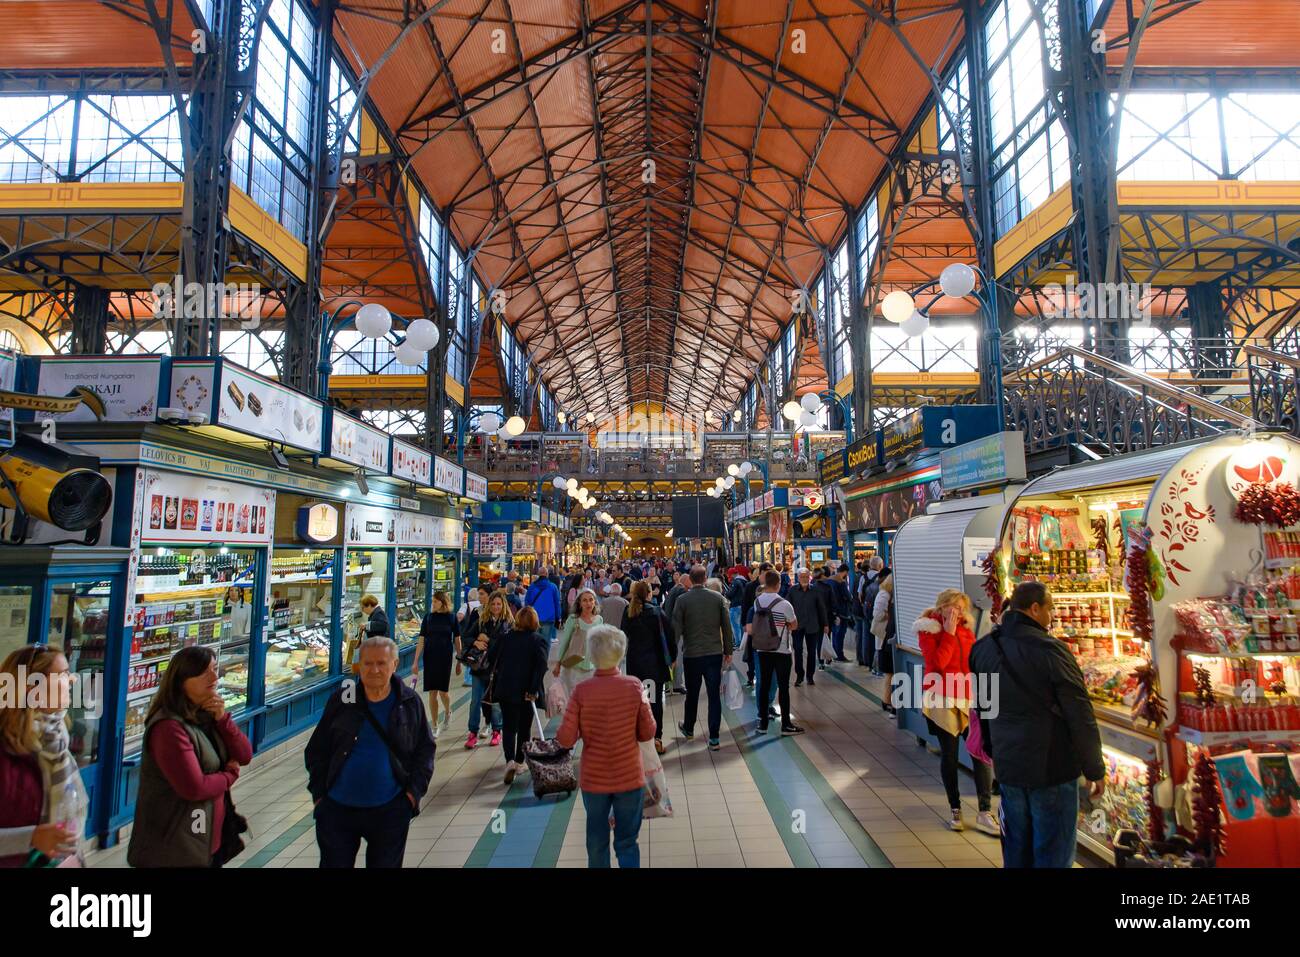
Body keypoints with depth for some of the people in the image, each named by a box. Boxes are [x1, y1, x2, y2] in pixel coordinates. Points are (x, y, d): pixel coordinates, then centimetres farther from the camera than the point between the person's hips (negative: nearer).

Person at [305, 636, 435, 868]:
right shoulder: (341, 699, -4)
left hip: (390, 809, 0)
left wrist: (414, 791, -5)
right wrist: (319, 793, -1)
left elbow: (425, 749, 4)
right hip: (337, 808, 0)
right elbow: (316, 750, 5)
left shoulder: (410, 702, -4)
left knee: (386, 863, 14)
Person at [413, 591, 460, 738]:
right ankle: (435, 726, 15)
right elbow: (421, 641, 1)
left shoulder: (451, 618, -3)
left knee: (443, 691, -2)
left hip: (445, 658, -1)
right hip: (430, 658, 1)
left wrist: (459, 662, 5)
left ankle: (447, 712, 30)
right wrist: (416, 662, -2)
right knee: (432, 693, 3)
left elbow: (457, 641, 3)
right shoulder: (428, 617, 0)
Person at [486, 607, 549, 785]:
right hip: (526, 691, -1)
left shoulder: (505, 637, 3)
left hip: (505, 689, 2)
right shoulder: (539, 640, -6)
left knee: (508, 726, 7)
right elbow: (541, 665, -17)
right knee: (524, 727, 15)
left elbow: (491, 657, 6)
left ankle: (510, 760, -12)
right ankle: (519, 762, 24)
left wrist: (496, 673, 24)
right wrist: (533, 689, -16)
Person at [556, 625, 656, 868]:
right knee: (627, 843, 12)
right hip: (629, 777, 0)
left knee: (596, 842, 18)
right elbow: (647, 733, -6)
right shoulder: (634, 686, -12)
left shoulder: (581, 691, -15)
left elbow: (565, 740, -13)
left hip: (593, 779, 0)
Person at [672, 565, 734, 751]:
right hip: (715, 653, 1)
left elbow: (676, 630, -6)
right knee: (714, 695, 5)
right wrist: (728, 651, 10)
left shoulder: (682, 600, -7)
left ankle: (688, 729, 36)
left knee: (692, 694, 16)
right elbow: (727, 626, 1)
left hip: (691, 654, 0)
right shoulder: (718, 598, -2)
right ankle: (714, 738, 6)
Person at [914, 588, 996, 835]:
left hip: (968, 698, 4)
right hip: (942, 700, -4)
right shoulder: (928, 630, -5)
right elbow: (938, 662, -18)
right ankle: (955, 810, 21)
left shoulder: (965, 628, 10)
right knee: (949, 755, 6)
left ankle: (985, 813, 4)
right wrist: (949, 633, -17)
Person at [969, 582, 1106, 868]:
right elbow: (1080, 715, -15)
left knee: (1016, 849, 19)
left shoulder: (983, 648, 3)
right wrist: (1095, 769, -3)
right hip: (1052, 768, -6)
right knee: (1053, 854, 7)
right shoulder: (1050, 649, -19)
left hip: (1007, 767, 6)